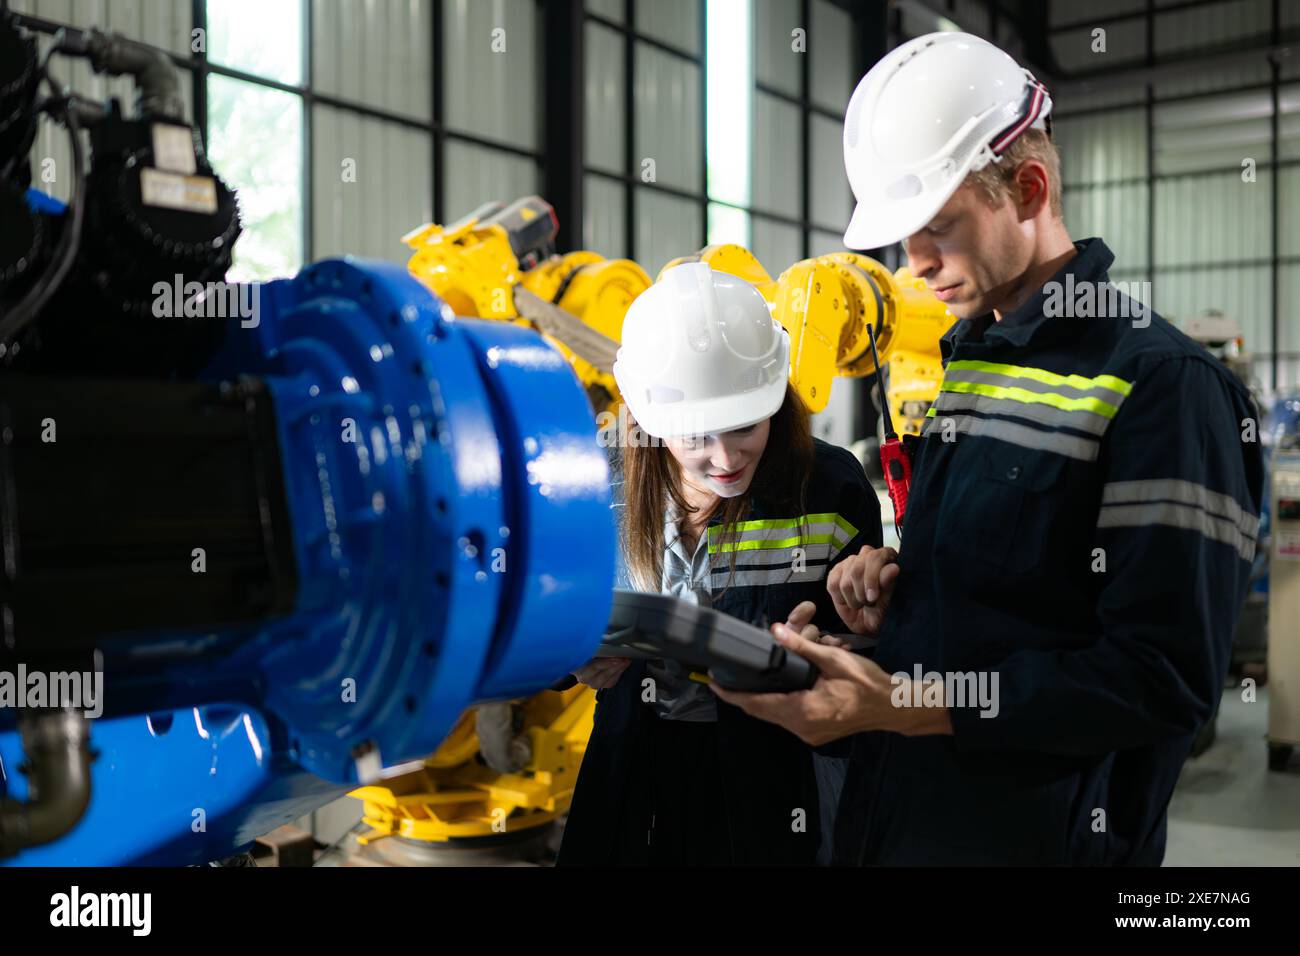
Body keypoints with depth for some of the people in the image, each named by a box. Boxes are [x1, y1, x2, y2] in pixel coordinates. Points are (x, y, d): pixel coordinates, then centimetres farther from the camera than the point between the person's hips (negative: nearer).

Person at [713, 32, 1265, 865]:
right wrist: (891, 575, -2)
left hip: (1038, 834, -7)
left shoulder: (1163, 383, -16)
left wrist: (902, 705, -24)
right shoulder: (968, 357, 9)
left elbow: (1166, 682, -20)